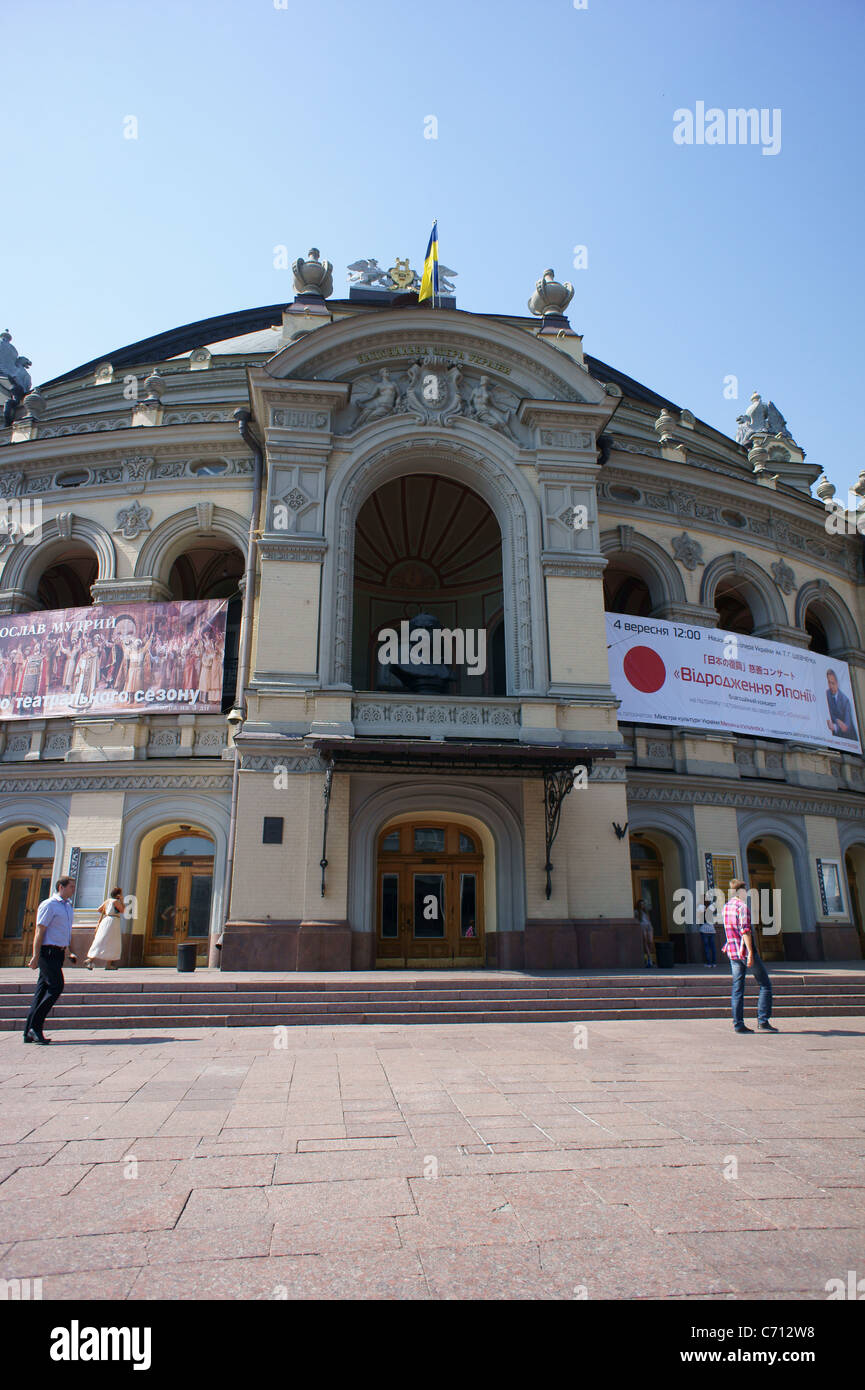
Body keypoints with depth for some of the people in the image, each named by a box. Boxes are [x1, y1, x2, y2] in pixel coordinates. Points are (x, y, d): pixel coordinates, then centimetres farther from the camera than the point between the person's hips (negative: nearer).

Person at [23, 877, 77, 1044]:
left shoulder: (67, 905, 17)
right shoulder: (48, 905, -10)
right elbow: (39, 931, -14)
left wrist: (68, 953, 26)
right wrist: (35, 956, -19)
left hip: (58, 953, 8)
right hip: (48, 952, -8)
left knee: (43, 990, 8)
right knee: (56, 987, -15)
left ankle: (29, 1033, 12)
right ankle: (35, 1027, -8)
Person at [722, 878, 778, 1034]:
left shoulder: (726, 907, 14)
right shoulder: (742, 906, -11)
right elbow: (745, 930, -20)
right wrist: (750, 952, -23)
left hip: (732, 952, 7)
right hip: (745, 950, -7)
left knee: (737, 988, 7)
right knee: (765, 985, 4)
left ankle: (738, 1024, 3)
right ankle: (762, 1022, -1)